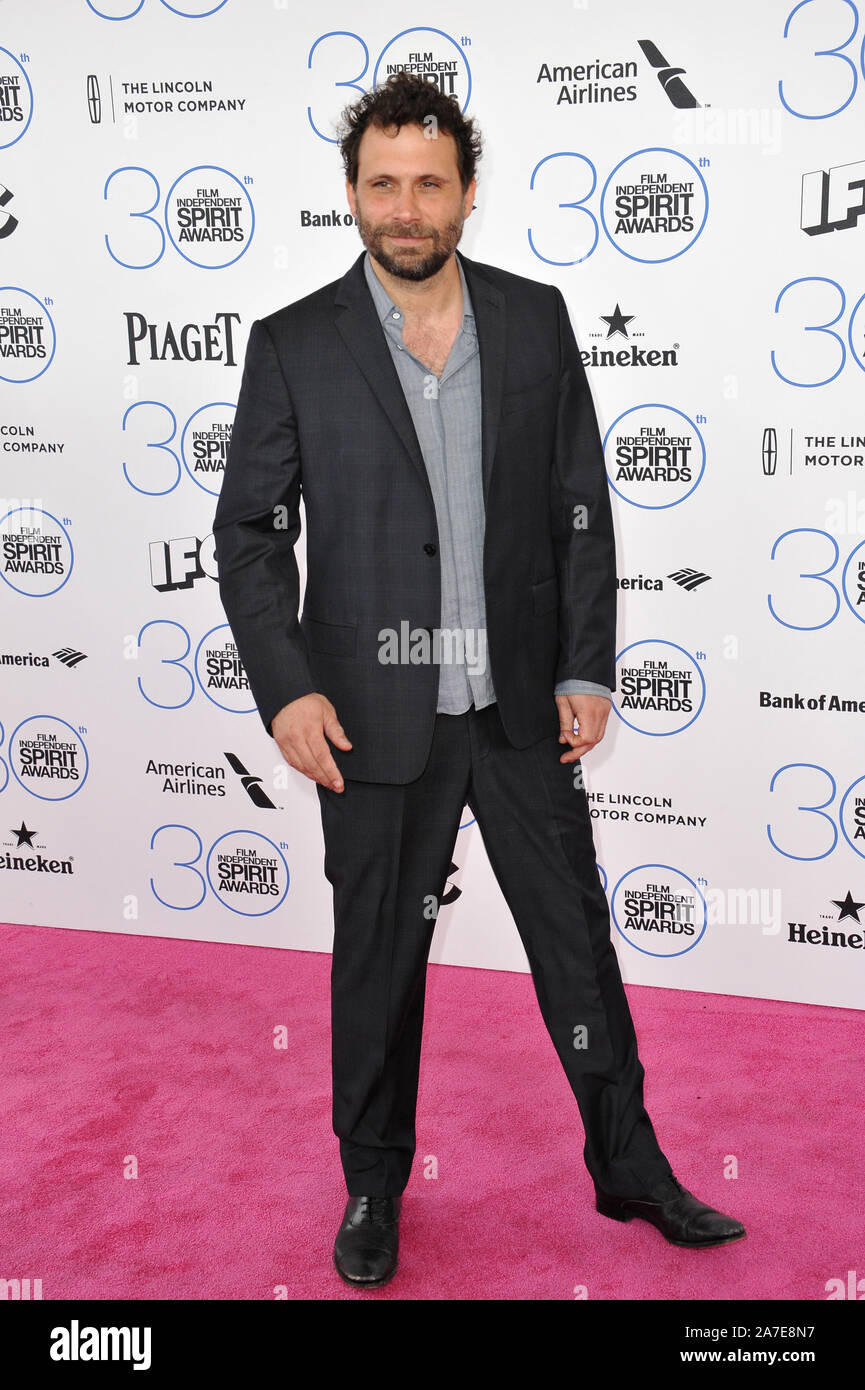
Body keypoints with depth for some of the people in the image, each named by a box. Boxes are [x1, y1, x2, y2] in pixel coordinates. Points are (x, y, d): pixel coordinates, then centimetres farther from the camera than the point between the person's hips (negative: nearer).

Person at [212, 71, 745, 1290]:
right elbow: (249, 533, -2)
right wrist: (287, 689, -14)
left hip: (521, 705, 2)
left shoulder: (536, 321, 2)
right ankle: (373, 1188, 33)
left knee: (578, 940, 12)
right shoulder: (293, 346, -3)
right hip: (375, 714, -1)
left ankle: (631, 1169, 31)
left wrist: (586, 671, -1)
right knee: (378, 959, 12)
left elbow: (582, 507, 5)